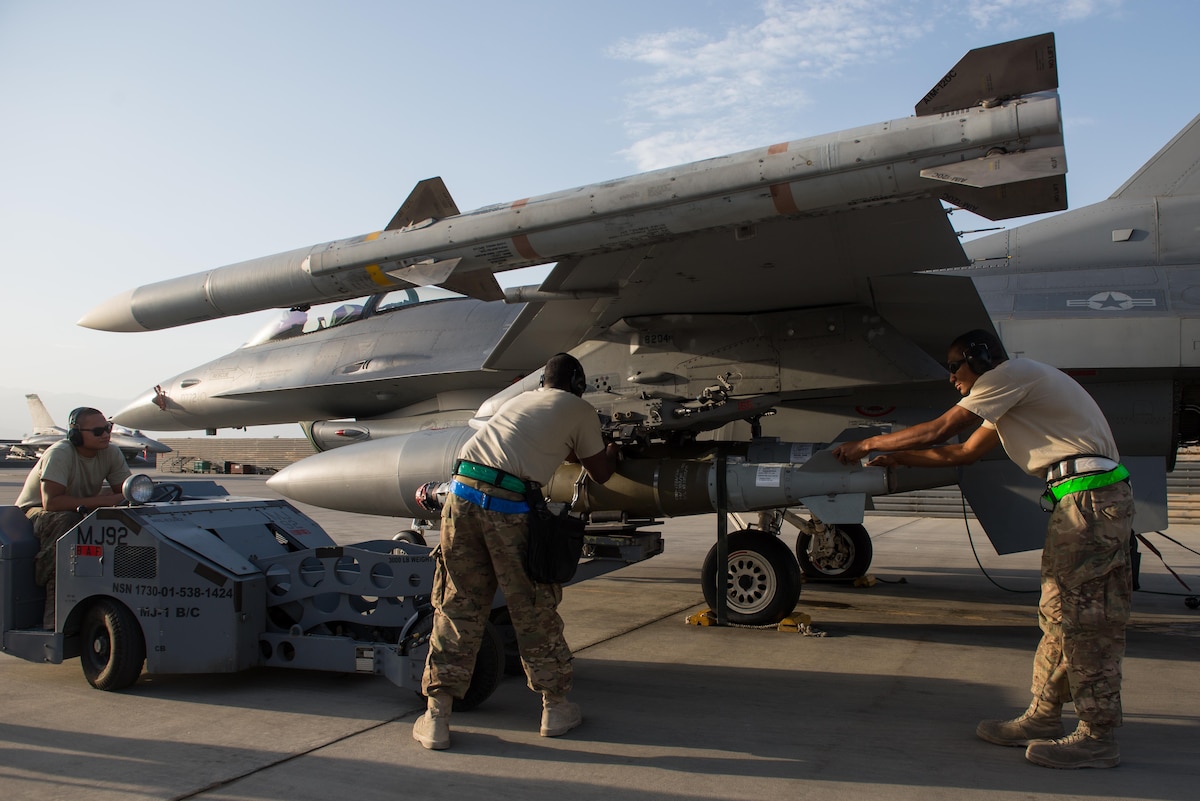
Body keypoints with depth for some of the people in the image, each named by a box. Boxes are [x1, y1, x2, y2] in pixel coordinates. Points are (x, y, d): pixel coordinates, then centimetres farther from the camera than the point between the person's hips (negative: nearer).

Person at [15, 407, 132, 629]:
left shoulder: (111, 453, -7)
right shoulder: (59, 454, -25)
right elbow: (50, 502, -35)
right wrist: (101, 500, -39)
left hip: (82, 513, 5)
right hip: (34, 511, -5)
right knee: (65, 521, -40)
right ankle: (54, 613, -36)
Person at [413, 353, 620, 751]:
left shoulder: (520, 399, 28)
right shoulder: (581, 410, 14)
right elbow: (600, 473, 24)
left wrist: (580, 448, 60)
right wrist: (612, 450, 45)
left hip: (462, 493, 5)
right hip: (508, 507, -5)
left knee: (458, 605, 12)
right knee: (533, 608, 10)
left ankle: (437, 717, 14)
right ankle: (556, 707, 25)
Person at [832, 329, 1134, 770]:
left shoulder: (1010, 373, -7)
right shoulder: (1008, 395, 24)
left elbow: (938, 431, -10)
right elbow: (964, 452, 26)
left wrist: (868, 444, -1)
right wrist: (897, 457, 25)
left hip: (1091, 497, -10)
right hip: (1080, 499, 10)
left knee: (1086, 616, -7)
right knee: (1059, 612, 12)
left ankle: (1097, 737, 0)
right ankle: (1043, 717, 20)